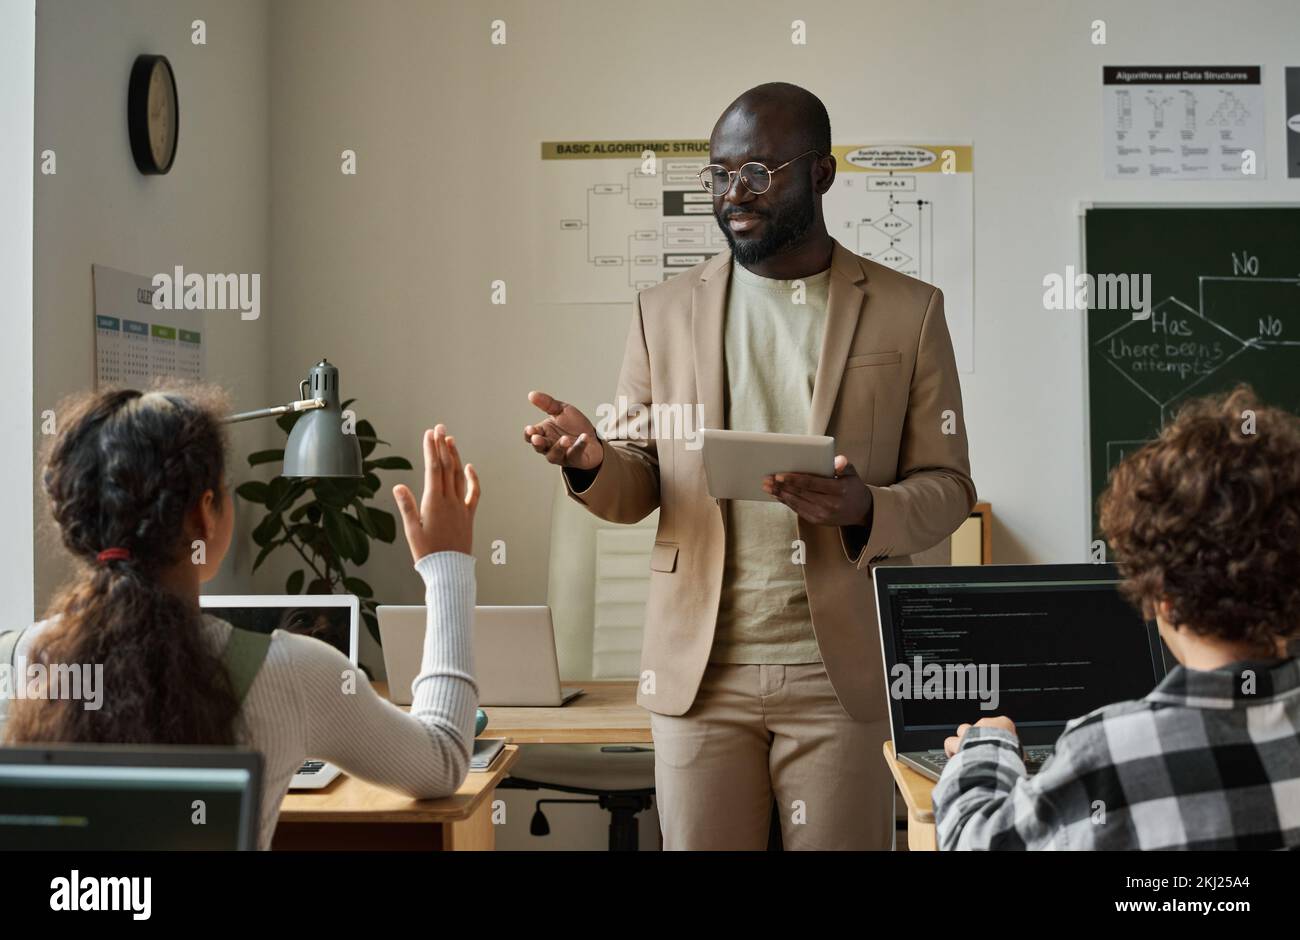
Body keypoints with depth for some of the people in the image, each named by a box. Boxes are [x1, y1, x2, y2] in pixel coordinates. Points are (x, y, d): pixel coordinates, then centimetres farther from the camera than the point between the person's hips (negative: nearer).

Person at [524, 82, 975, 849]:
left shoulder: (908, 311, 2)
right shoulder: (666, 310, 8)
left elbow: (948, 486, 3)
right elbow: (637, 487, 9)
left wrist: (867, 512, -18)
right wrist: (592, 462, -14)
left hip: (841, 671, -1)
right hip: (702, 669, 2)